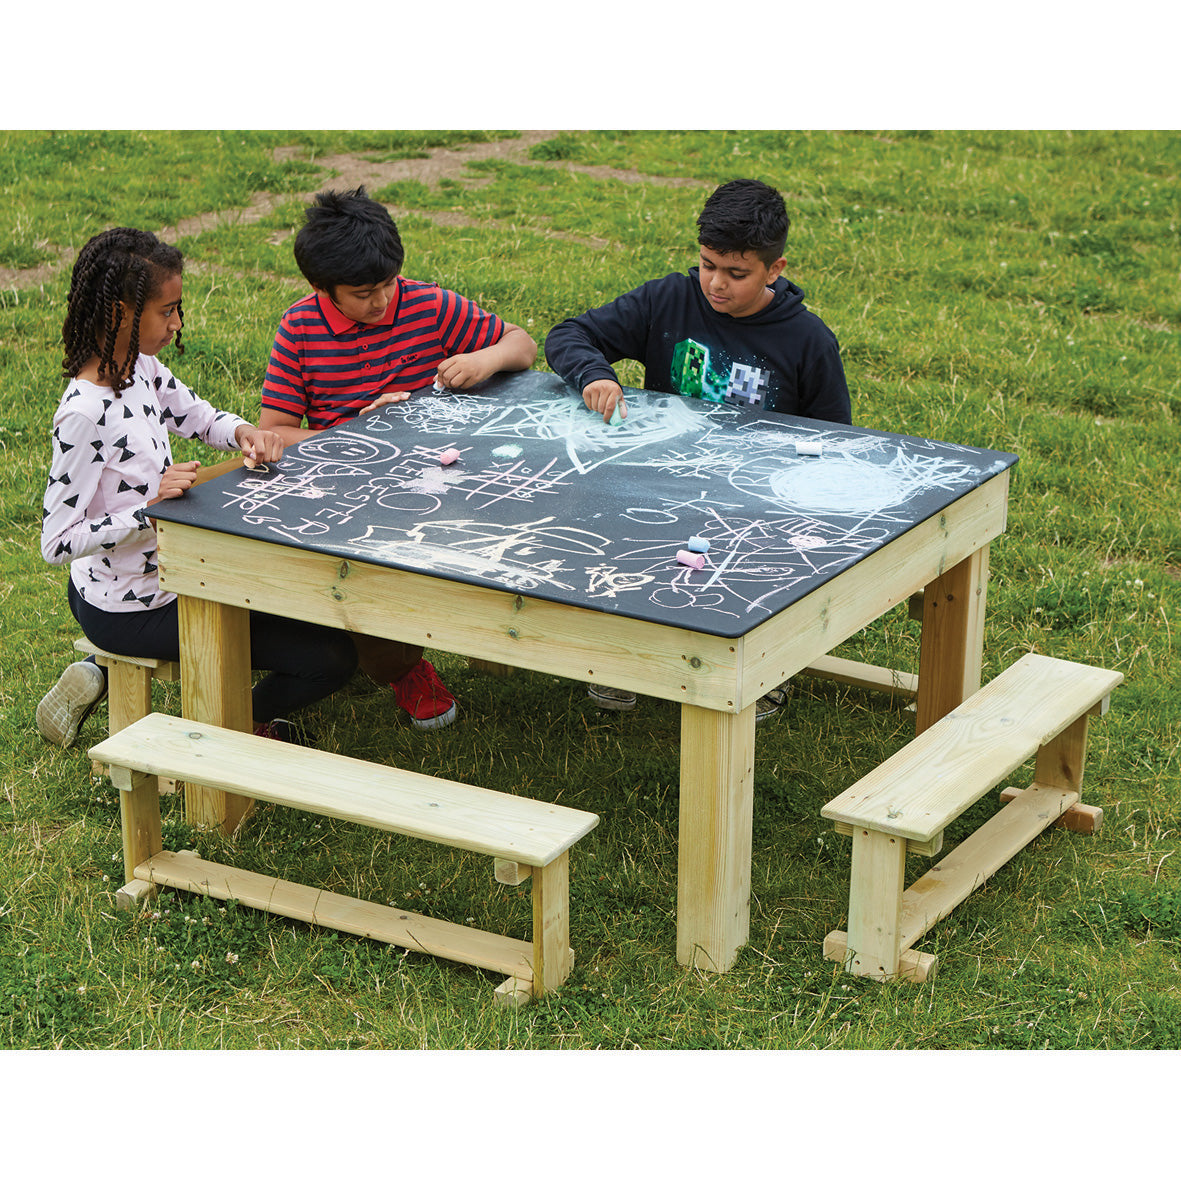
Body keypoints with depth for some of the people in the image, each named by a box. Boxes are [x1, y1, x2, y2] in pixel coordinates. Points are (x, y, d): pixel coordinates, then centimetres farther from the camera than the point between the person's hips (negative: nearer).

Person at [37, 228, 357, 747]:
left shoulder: (142, 369, -3)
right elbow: (57, 542, -25)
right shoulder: (84, 413, -28)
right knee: (332, 657, -9)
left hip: (165, 572, 8)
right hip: (130, 613, -8)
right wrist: (149, 509, -34)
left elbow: (204, 419, 14)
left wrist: (246, 432, -8)